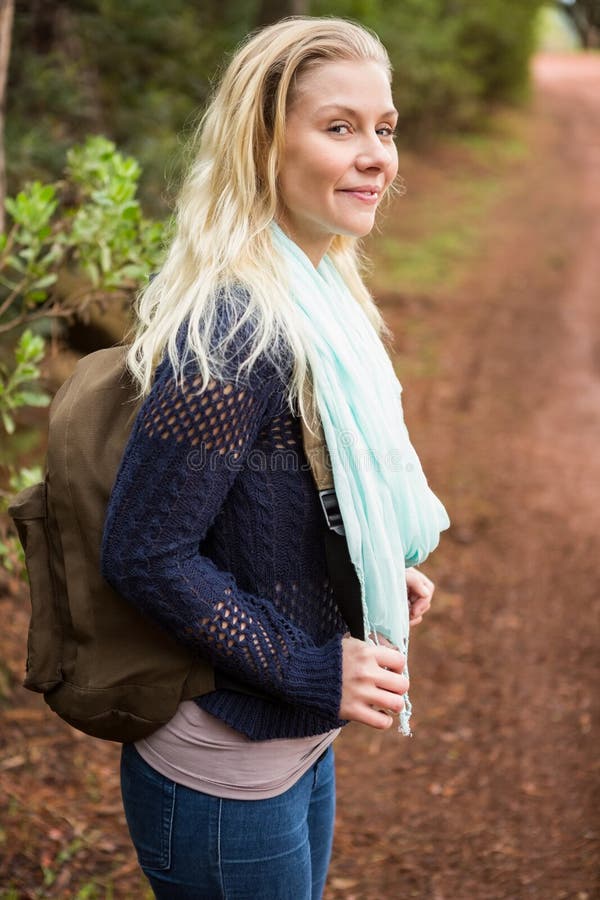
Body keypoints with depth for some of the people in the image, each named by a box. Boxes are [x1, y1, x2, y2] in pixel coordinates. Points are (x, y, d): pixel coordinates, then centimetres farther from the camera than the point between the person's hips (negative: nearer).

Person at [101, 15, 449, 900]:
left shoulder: (314, 297, 3)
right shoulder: (234, 332, -26)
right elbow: (145, 554, -25)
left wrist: (380, 571, 5)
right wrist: (312, 670, -21)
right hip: (222, 783, -9)